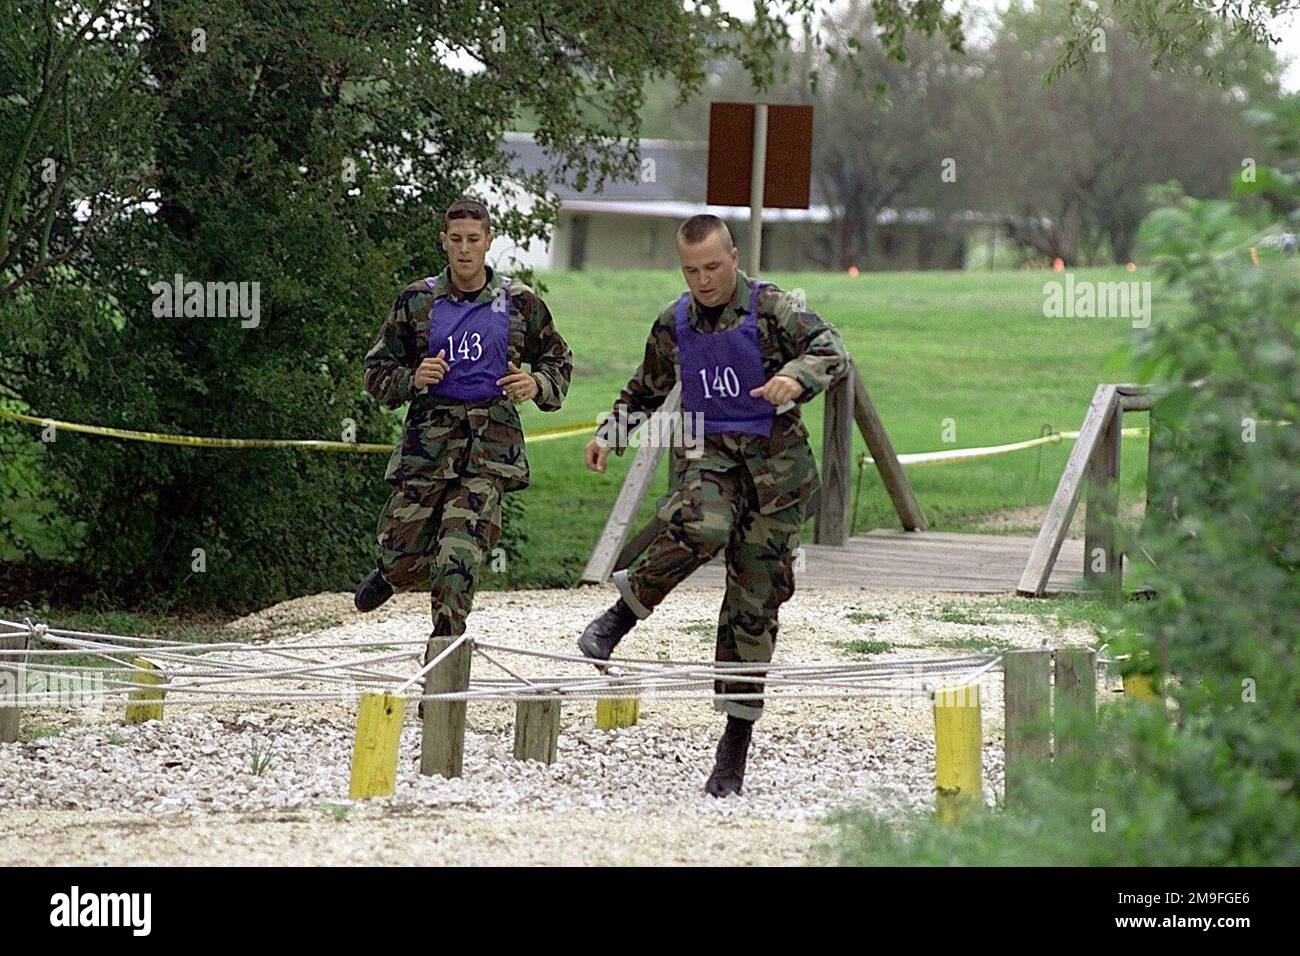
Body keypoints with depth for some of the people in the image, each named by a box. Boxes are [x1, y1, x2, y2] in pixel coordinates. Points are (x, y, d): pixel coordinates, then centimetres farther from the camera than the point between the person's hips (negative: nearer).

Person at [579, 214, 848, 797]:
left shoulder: (771, 309, -6)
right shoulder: (675, 324, 8)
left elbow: (830, 351, -19)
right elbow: (647, 389, 24)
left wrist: (797, 378, -39)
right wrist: (609, 434, 9)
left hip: (772, 462, -2)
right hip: (708, 454, 2)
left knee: (754, 606, -1)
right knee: (700, 529, -36)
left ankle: (734, 750, 6)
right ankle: (620, 616, -17)